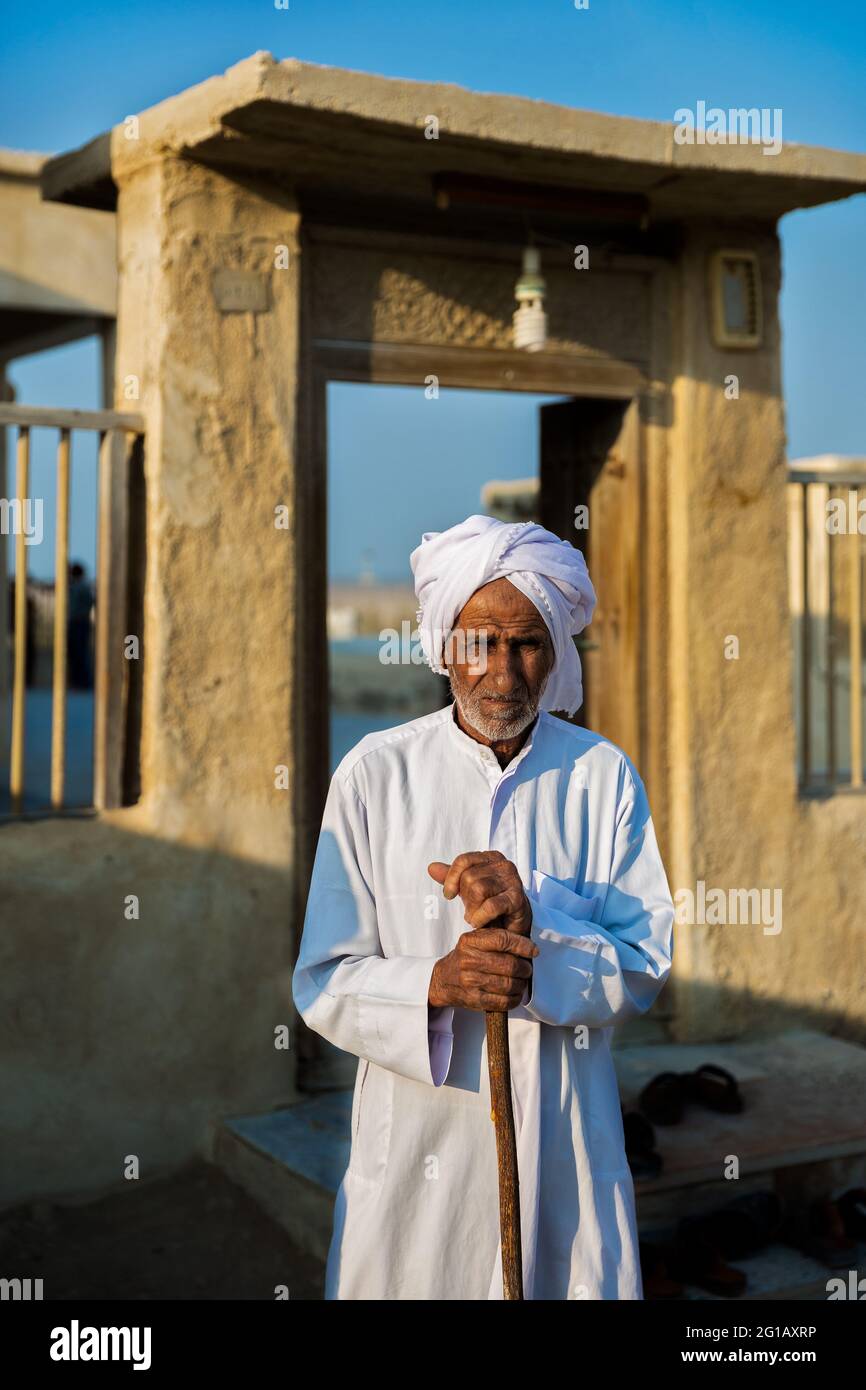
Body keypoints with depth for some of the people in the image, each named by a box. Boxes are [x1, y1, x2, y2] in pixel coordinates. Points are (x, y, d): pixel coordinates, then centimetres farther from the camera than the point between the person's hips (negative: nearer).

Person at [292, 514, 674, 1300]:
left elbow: (646, 970, -3)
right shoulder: (376, 774, -4)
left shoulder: (603, 777, 0)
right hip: (418, 1140, -1)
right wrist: (434, 984, -24)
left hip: (564, 1146, 1)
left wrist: (538, 914, -21)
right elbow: (324, 983, -6)